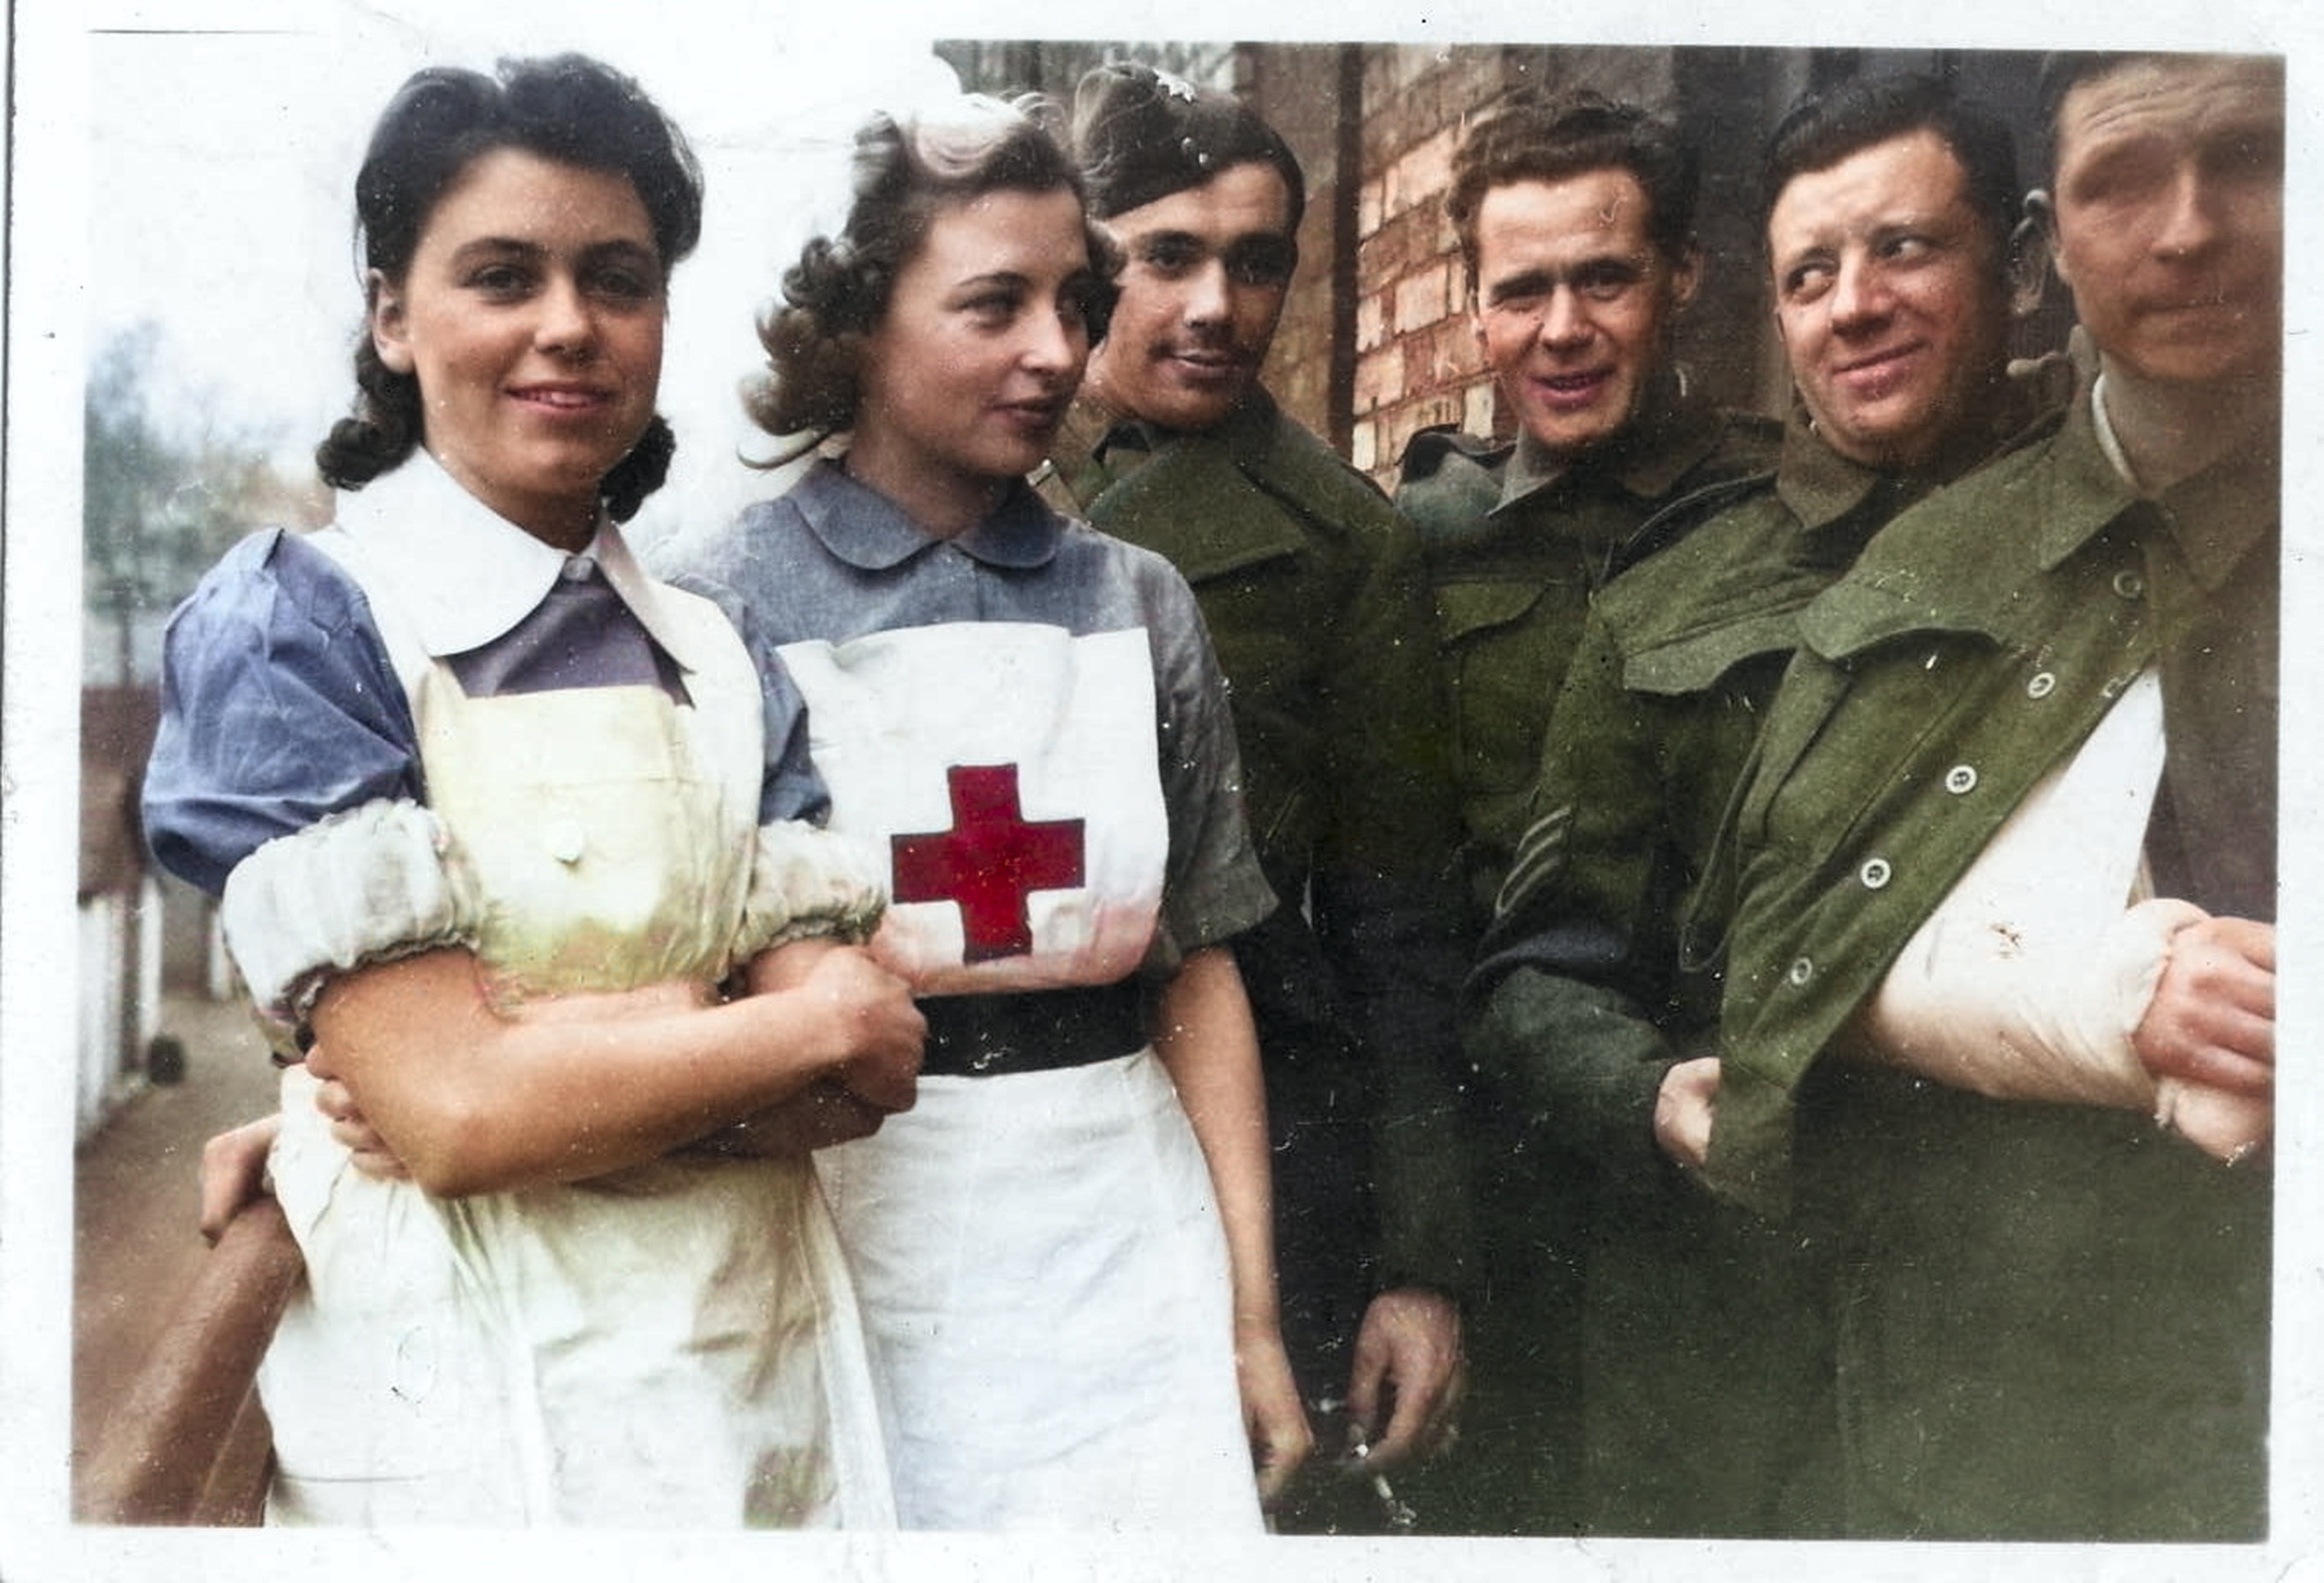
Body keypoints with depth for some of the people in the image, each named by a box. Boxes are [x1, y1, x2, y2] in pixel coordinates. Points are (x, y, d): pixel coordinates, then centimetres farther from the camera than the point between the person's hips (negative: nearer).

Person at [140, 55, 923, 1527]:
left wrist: (572, 1051, -19)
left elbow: (863, 1071, -3)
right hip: (484, 1405, -4)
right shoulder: (292, 620, -10)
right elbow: (459, 1113, -19)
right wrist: (820, 1023, -9)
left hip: (781, 1373, 5)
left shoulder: (720, 660, 5)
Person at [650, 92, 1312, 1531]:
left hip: (1120, 1262, 3)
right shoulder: (712, 606, -4)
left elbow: (1197, 976, 7)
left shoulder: (1139, 604, 5)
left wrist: (1253, 1318, 5)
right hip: (838, 1244, -2)